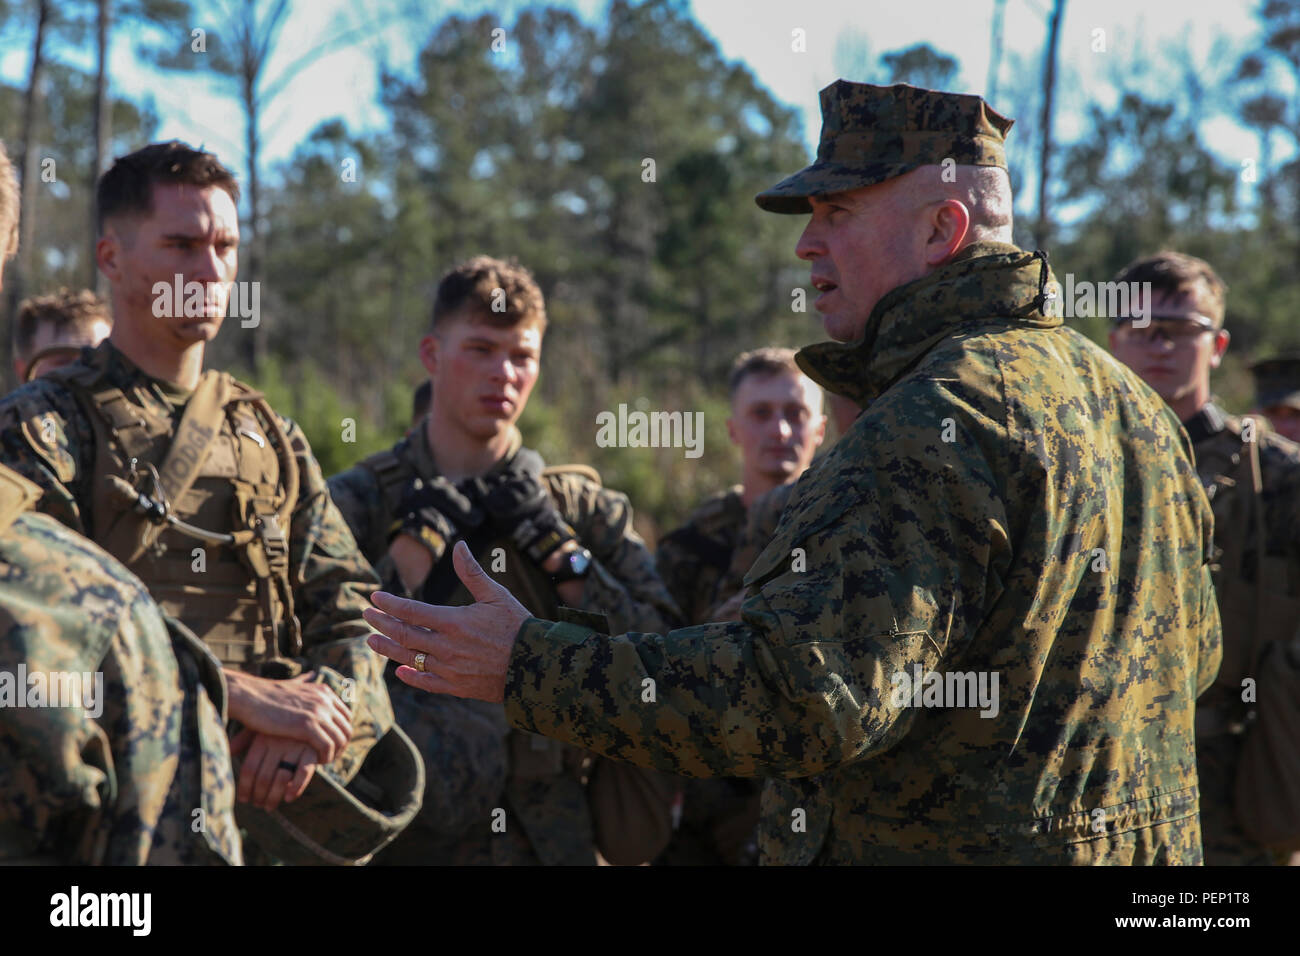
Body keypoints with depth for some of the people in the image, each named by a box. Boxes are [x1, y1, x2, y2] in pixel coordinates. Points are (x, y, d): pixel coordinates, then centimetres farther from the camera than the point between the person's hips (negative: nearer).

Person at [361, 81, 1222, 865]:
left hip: (937, 847, -9)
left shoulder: (930, 431, -24)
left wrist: (531, 668, -25)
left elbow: (805, 696, -31)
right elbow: (1193, 654, 17)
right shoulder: (1134, 406, 7)